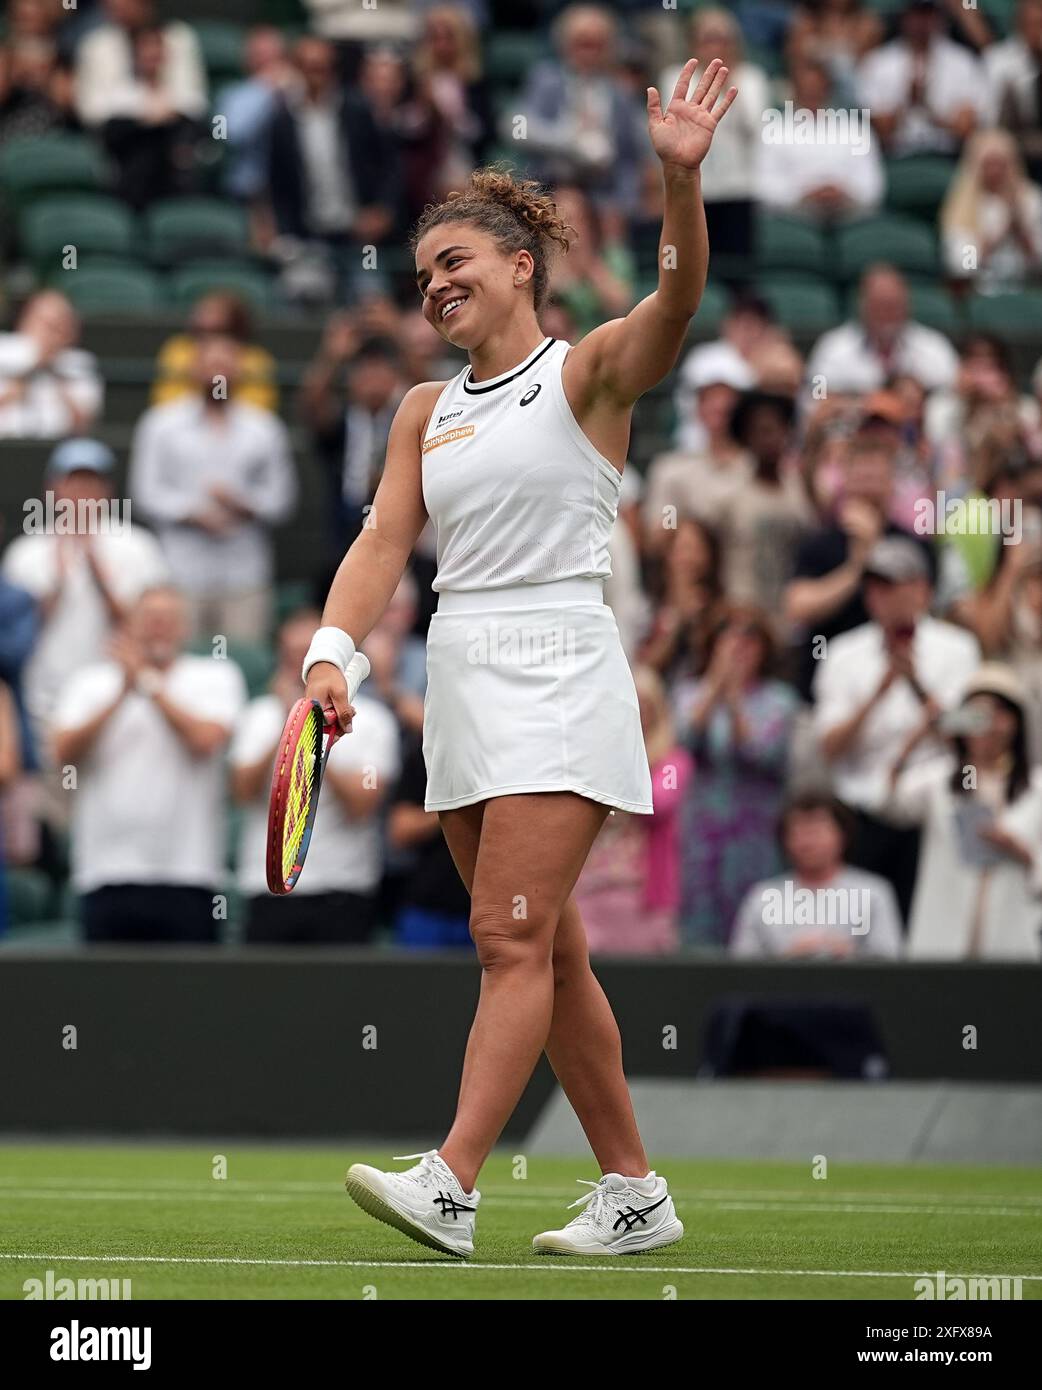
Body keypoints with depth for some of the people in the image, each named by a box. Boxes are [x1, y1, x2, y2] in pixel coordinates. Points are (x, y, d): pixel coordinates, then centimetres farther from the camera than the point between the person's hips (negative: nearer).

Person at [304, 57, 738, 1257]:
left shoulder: (589, 374, -1)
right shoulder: (426, 410, 16)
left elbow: (676, 299, -19)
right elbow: (384, 540, 8)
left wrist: (681, 177, -36)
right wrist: (333, 651, -9)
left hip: (559, 673, -7)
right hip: (462, 684, 7)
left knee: (512, 938, -13)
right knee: (544, 952, 8)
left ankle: (448, 1185, -21)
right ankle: (633, 1194, 15)